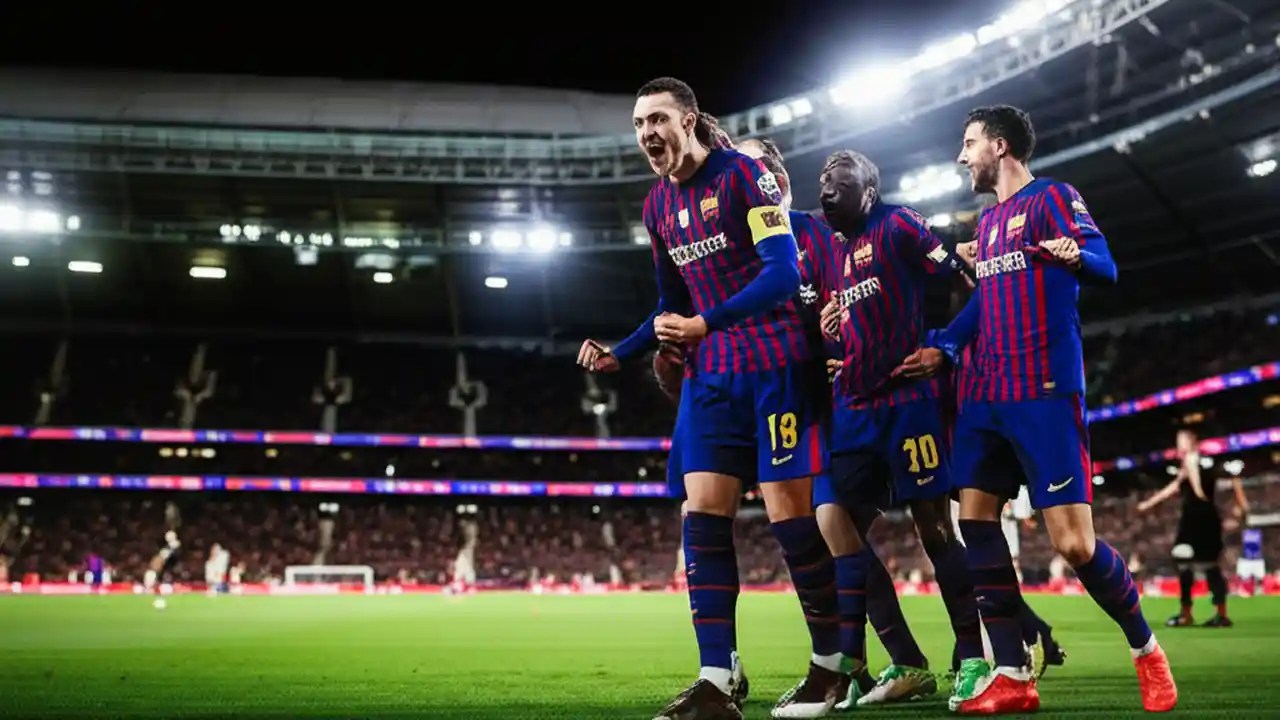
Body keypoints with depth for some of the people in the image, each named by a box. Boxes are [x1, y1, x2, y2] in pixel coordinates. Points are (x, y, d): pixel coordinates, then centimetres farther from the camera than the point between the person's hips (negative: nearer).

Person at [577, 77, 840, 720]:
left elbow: (785, 271, -18)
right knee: (703, 516, -3)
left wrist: (705, 324, -26)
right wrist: (619, 354, 9)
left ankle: (832, 663, 14)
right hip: (710, 377, 7)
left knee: (789, 515, -4)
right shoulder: (658, 206, 12)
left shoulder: (742, 174, -10)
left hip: (775, 367, -6)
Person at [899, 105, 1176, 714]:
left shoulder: (1051, 197, -3)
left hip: (1045, 393, -8)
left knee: (1074, 543, -10)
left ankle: (1145, 649, 15)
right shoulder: (987, 220, 20)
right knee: (975, 521, -2)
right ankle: (1012, 676, 4)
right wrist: (941, 348, 17)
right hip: (984, 395, 8)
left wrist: (1074, 255, -35)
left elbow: (1105, 268, -13)